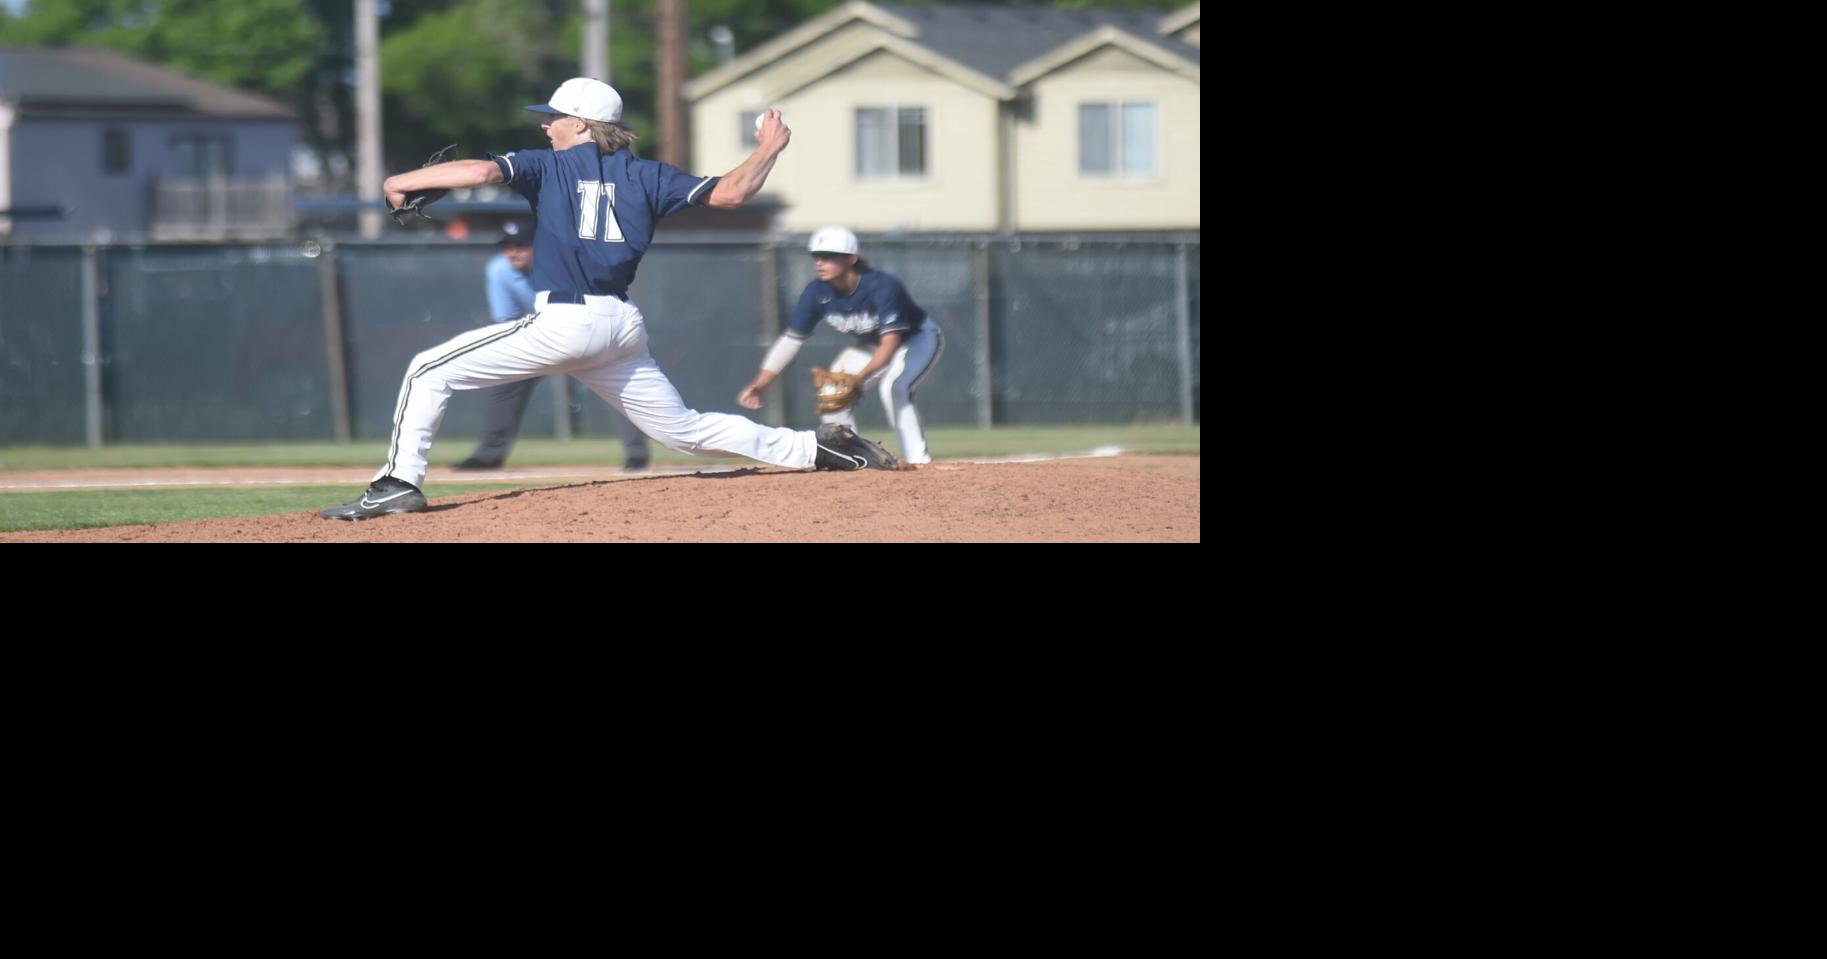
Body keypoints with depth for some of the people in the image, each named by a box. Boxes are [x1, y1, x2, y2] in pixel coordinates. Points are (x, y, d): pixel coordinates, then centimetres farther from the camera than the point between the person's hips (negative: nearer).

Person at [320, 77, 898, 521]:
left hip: (563, 322, -6)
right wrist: (768, 150, 21)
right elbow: (729, 193, 4)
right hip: (622, 326, 6)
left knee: (430, 371, 1)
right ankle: (818, 449, 7)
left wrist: (401, 183, -4)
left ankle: (399, 485, -11)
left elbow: (481, 170, -13)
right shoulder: (644, 176, 13)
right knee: (684, 430, 14)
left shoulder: (551, 166, 3)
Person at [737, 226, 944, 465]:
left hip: (919, 338, -7)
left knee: (893, 387, -32)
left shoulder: (881, 287, -35)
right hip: (871, 345, 7)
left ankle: (917, 460, -24)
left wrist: (860, 378, -55)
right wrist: (759, 385, -19)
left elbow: (890, 343, -40)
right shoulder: (817, 292, -18)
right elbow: (791, 339, -11)